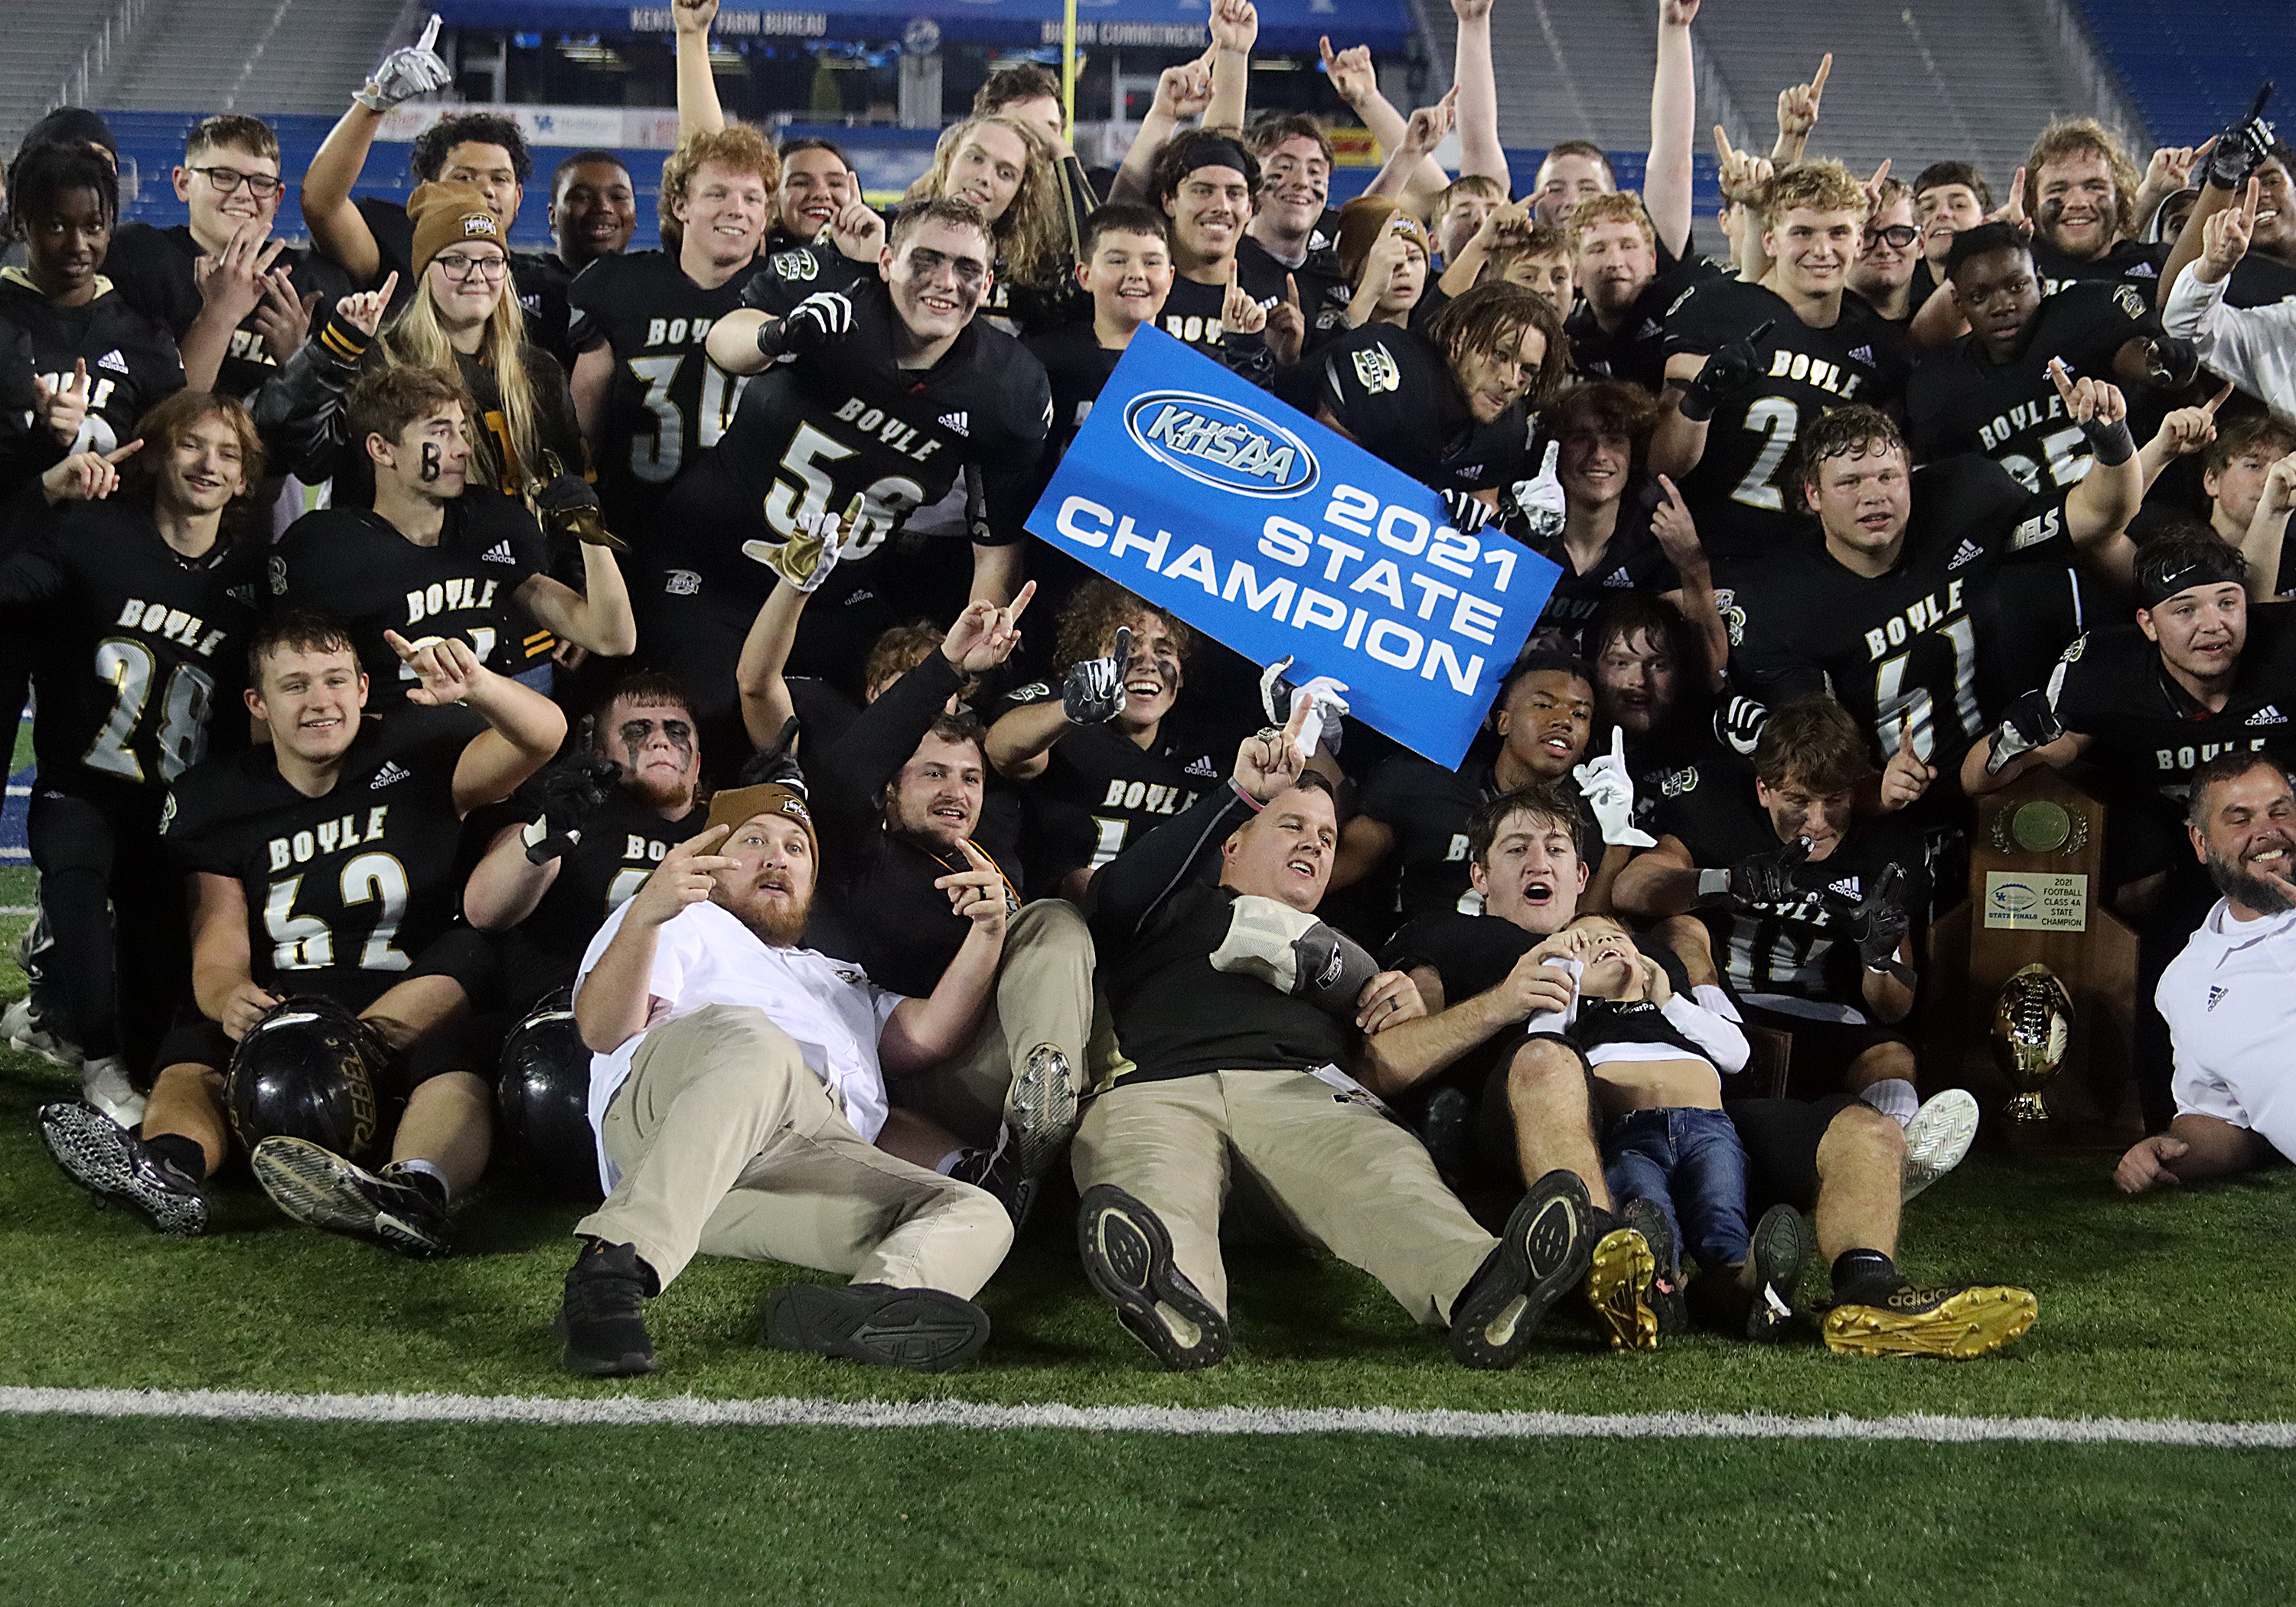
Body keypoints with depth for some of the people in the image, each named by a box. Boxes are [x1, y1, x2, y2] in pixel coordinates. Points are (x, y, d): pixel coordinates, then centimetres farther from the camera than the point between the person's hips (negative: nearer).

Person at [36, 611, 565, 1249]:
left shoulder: (417, 762, 5)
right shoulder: (221, 801, 10)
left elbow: (542, 737, -13)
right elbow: (217, 951, 1)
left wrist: (476, 686, -36)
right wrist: (227, 998, -25)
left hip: (418, 1012, -2)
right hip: (283, 1012, 2)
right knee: (191, 1052, -28)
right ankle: (172, 1167, -59)